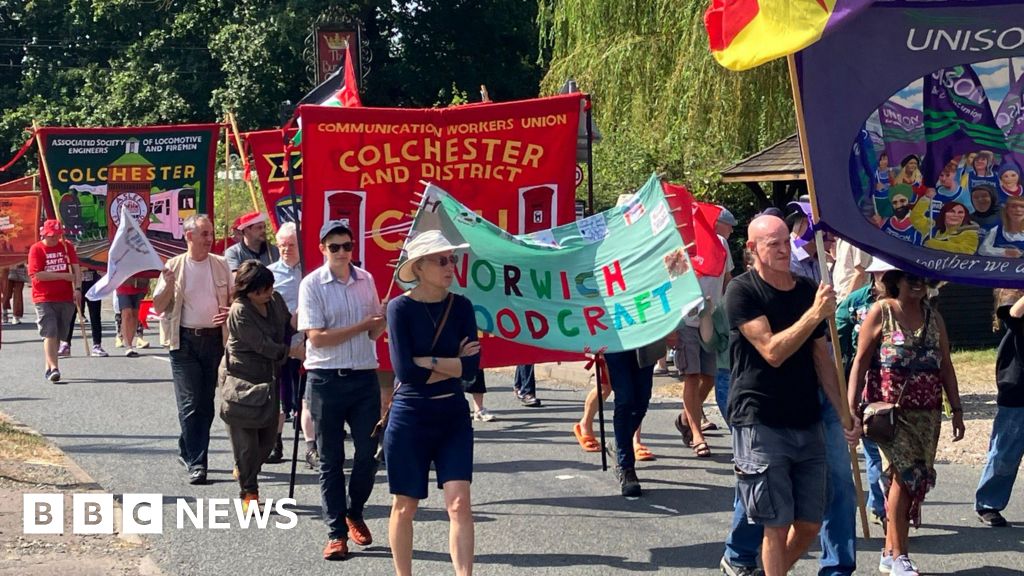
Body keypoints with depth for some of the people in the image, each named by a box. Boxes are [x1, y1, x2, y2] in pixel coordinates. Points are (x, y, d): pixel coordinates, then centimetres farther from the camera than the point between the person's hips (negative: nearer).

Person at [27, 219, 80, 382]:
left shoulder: (67, 247, 8)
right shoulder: (36, 249, -3)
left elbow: (76, 268, 3)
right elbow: (37, 274, -12)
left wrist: (77, 287, -13)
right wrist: (64, 276, -11)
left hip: (66, 299, 4)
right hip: (44, 299, -4)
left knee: (57, 335, 9)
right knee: (50, 333, -12)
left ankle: (49, 368, 21)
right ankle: (53, 368, -17)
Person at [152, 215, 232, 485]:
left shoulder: (221, 265, 6)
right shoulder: (173, 267, 1)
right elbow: (159, 308, 1)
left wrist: (231, 311, -8)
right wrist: (168, 285, -17)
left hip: (215, 339, 3)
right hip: (185, 341, -3)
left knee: (206, 403, 9)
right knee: (190, 404, -8)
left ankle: (187, 450, 27)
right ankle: (196, 463, -6)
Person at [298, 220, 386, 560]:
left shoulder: (365, 280, 7)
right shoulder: (312, 285, -7)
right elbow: (316, 337, -14)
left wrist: (383, 321, -8)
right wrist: (362, 325, -13)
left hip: (364, 376, 3)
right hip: (326, 379, -3)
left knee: (368, 453, 5)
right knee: (330, 460, 5)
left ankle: (355, 514, 29)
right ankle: (336, 532, 12)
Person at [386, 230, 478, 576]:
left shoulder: (461, 307, 0)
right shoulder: (401, 308, -10)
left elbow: (472, 366, -9)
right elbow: (404, 370, -16)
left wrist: (426, 361, -13)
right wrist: (452, 362, -9)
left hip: (454, 416, 3)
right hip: (410, 417, -2)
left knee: (460, 503, -7)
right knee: (405, 506, 9)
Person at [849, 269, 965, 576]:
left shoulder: (933, 317, 13)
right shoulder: (881, 312, -1)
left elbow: (945, 366, 15)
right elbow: (861, 361, -3)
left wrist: (957, 409, 10)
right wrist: (852, 406, -10)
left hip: (926, 413, 5)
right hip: (889, 409, -5)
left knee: (908, 476, 4)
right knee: (906, 471, -15)